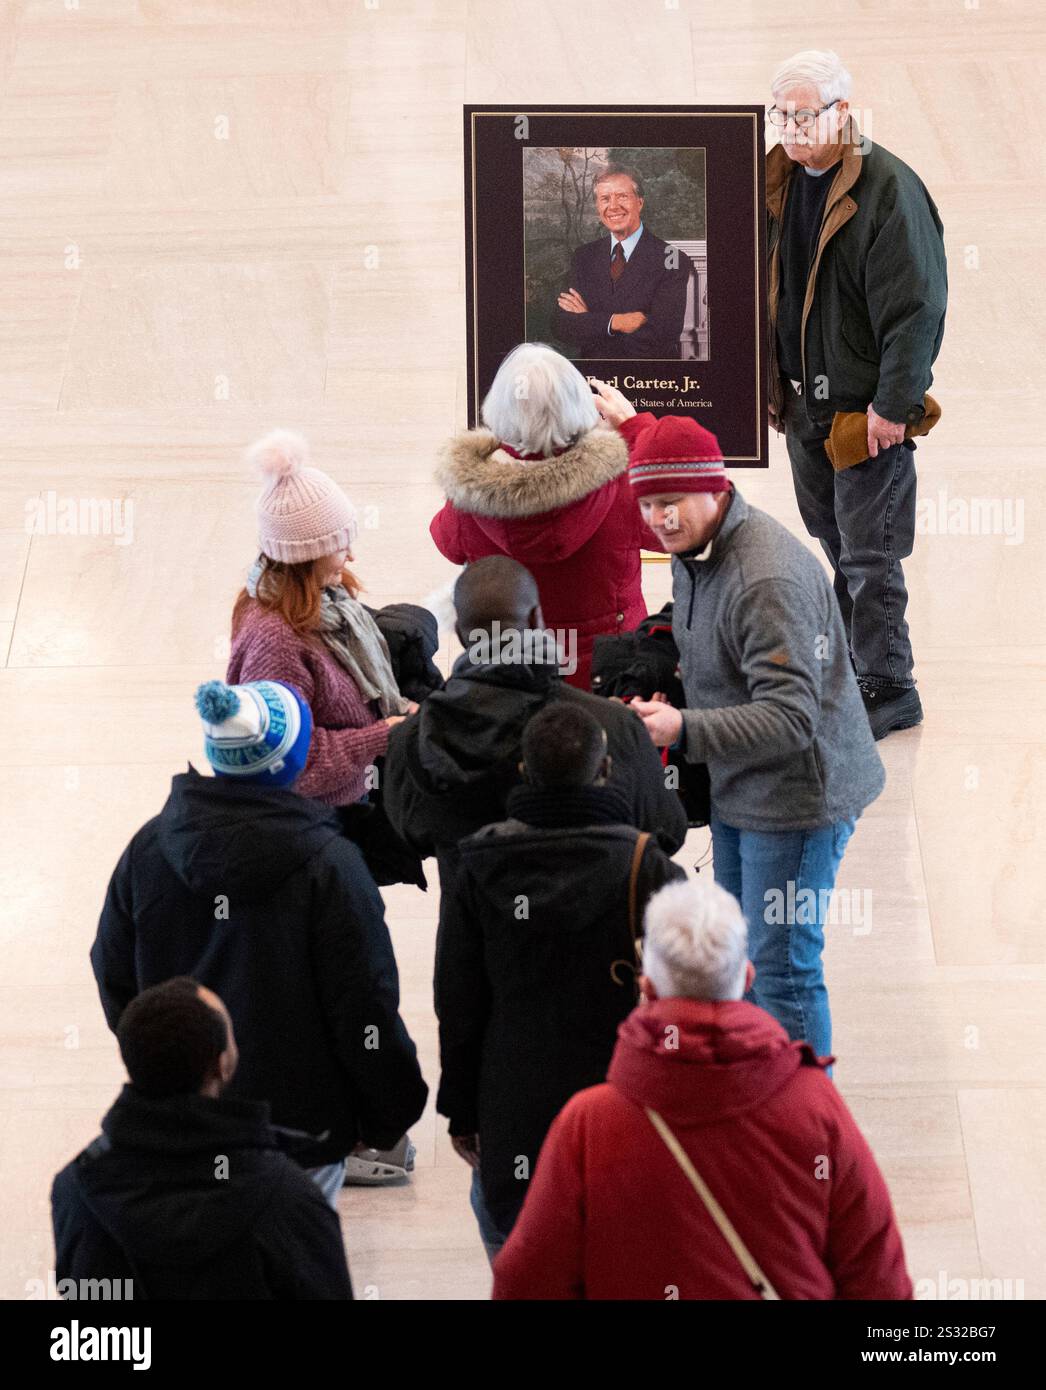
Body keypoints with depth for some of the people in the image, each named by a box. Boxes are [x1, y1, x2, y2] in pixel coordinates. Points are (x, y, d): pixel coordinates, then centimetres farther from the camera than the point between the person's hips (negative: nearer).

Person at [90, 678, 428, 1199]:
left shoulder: (148, 849, -4)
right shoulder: (329, 865, -19)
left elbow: (115, 980, 8)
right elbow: (366, 1013, -16)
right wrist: (388, 1120, -2)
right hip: (299, 1130, -5)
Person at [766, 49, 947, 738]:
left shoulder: (890, 189, -18)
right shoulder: (782, 182, 6)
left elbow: (916, 308, -19)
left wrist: (893, 404, -19)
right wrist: (772, 383, 13)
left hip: (868, 403, -7)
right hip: (805, 398, 7)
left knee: (867, 551, -4)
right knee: (834, 541, 17)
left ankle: (887, 688, 5)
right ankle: (852, 662, 29)